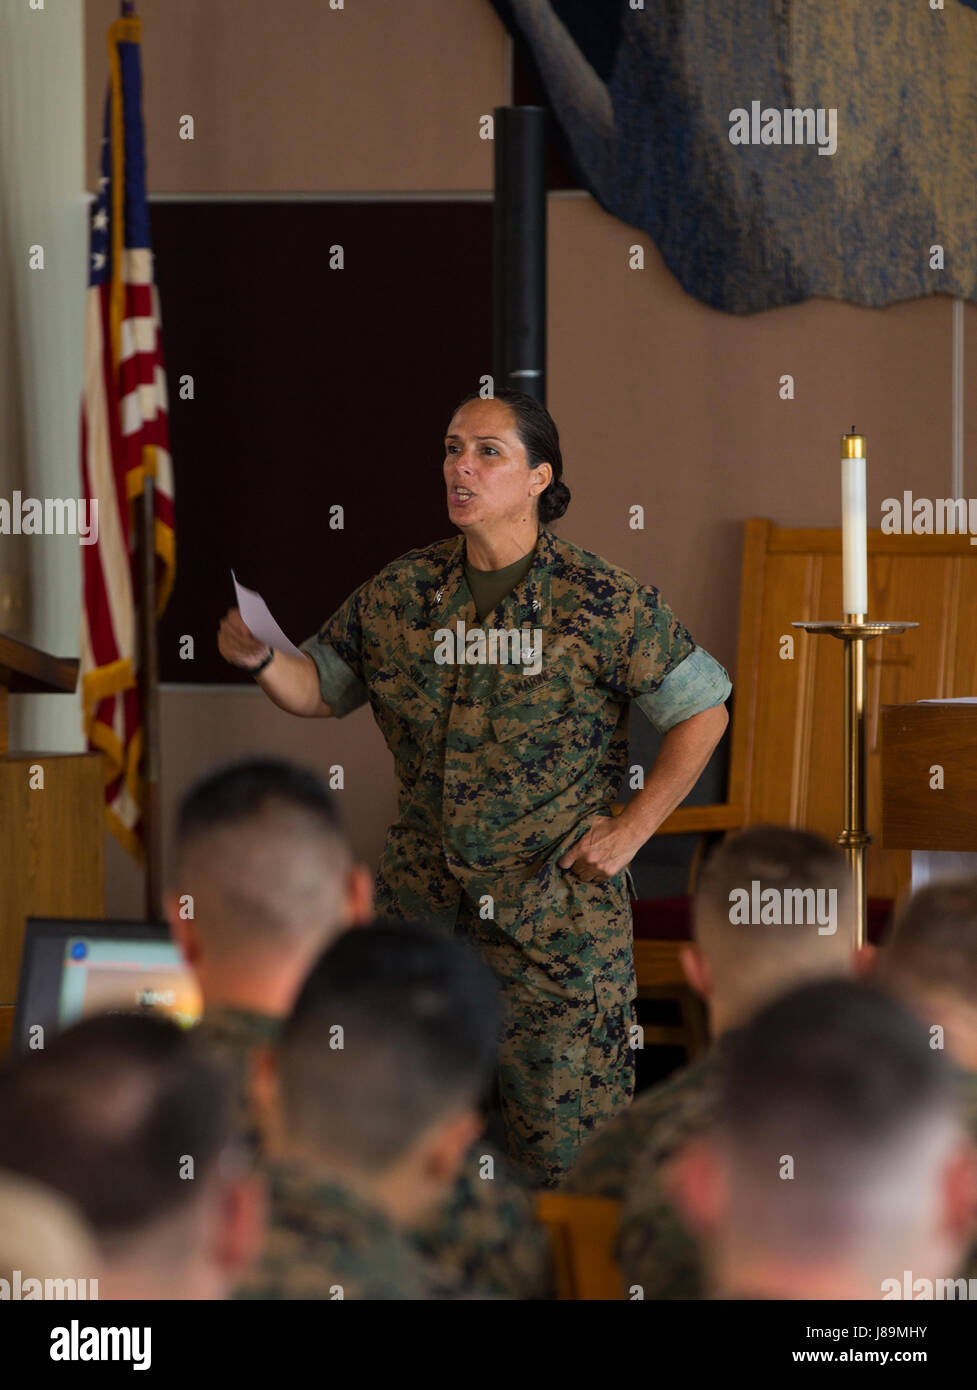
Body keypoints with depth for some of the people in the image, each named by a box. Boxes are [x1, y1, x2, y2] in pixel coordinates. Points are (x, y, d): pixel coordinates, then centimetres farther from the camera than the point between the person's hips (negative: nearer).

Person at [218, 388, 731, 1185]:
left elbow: (703, 713, 0)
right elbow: (321, 688, 15)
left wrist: (630, 830, -4)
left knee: (566, 1140, 0)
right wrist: (261, 660, -6)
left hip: (558, 909, -4)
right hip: (422, 899, 4)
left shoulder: (604, 603, -7)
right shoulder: (401, 594, 5)